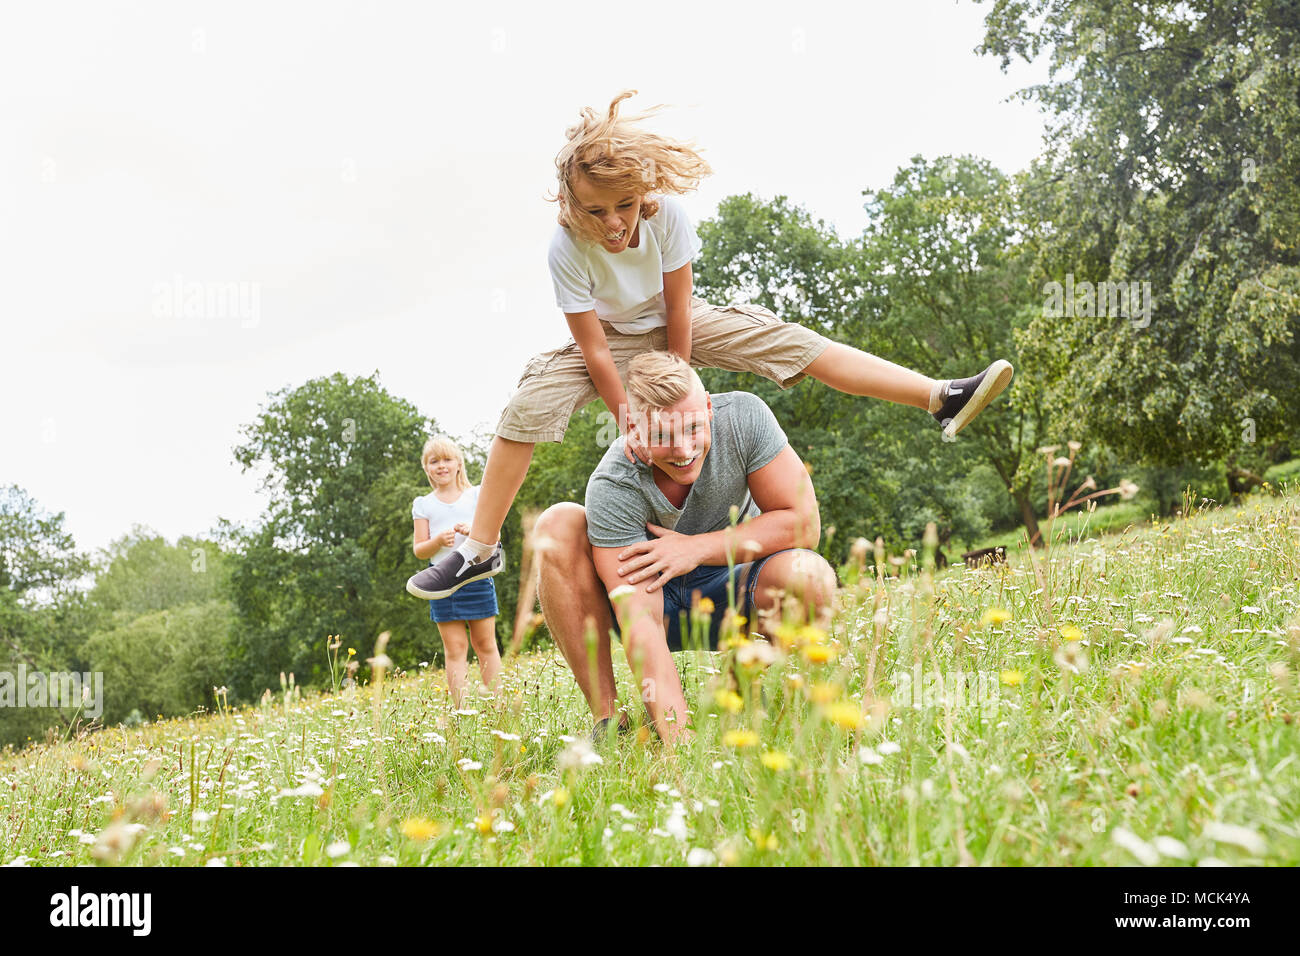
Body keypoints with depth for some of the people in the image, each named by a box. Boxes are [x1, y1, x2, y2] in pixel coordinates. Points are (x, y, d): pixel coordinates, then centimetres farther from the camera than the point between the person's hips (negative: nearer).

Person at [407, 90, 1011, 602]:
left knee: (788, 340, -17)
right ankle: (479, 552, -18)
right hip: (612, 338, -1)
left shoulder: (667, 215, -30)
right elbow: (595, 349, -27)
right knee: (528, 405, -26)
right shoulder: (566, 249, -33)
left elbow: (679, 309, -20)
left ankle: (942, 397, -20)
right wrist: (628, 419, -28)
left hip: (675, 326, 1)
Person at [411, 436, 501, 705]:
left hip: (477, 576, 0)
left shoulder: (476, 496, 8)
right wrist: (438, 541, -16)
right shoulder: (423, 505, 9)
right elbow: (418, 550, 5)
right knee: (455, 648, -1)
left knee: (485, 643, 4)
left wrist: (474, 531, -18)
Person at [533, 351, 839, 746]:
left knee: (809, 576, -34)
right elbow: (639, 623, -35)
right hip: (656, 598, -1)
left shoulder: (744, 417, -23)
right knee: (558, 525, -28)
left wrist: (697, 549, -25)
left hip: (729, 595, 1)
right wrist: (678, 738, -45)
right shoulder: (613, 486, -28)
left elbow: (803, 524, -19)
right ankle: (607, 715, -18)